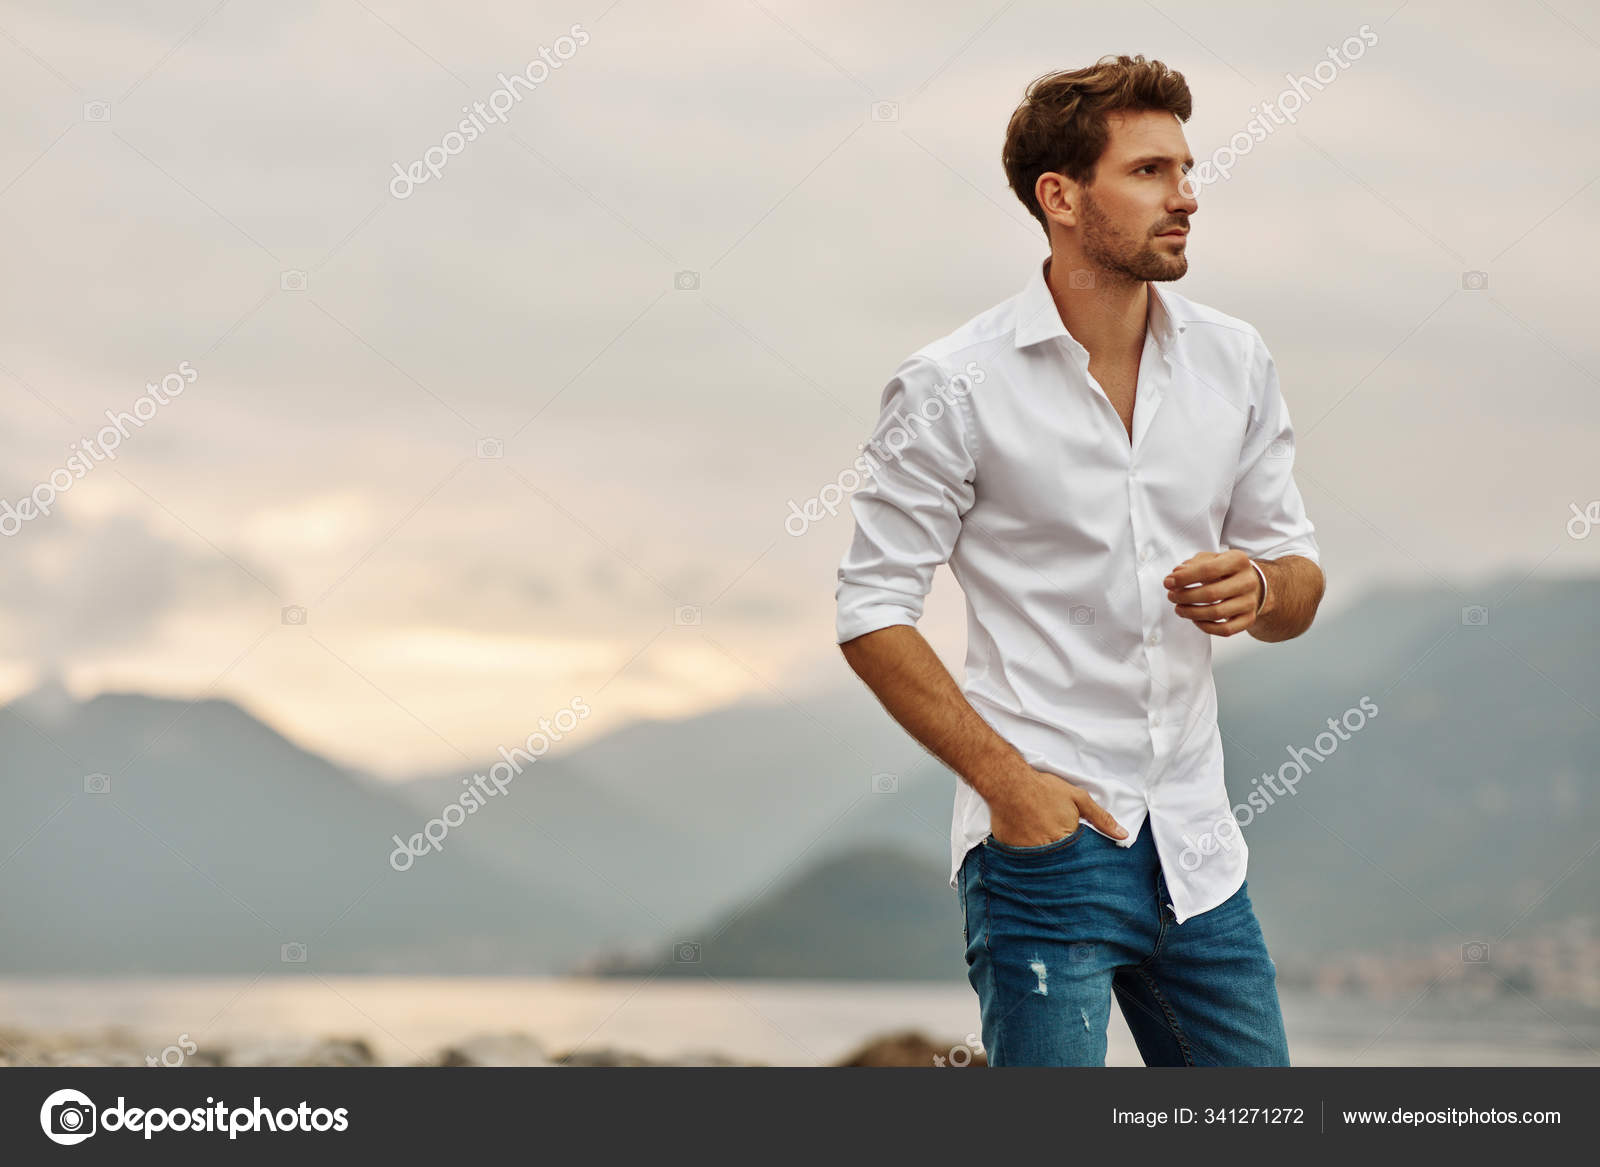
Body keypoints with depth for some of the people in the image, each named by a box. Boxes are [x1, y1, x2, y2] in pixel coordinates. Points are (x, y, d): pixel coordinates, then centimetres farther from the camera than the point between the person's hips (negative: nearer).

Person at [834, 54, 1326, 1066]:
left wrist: (1257, 588, -9)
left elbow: (1300, 584, 15)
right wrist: (1006, 778, -14)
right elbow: (873, 612, -5)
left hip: (1198, 851, 5)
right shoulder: (954, 388, -6)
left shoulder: (1235, 362, 8)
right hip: (1046, 838, -5)